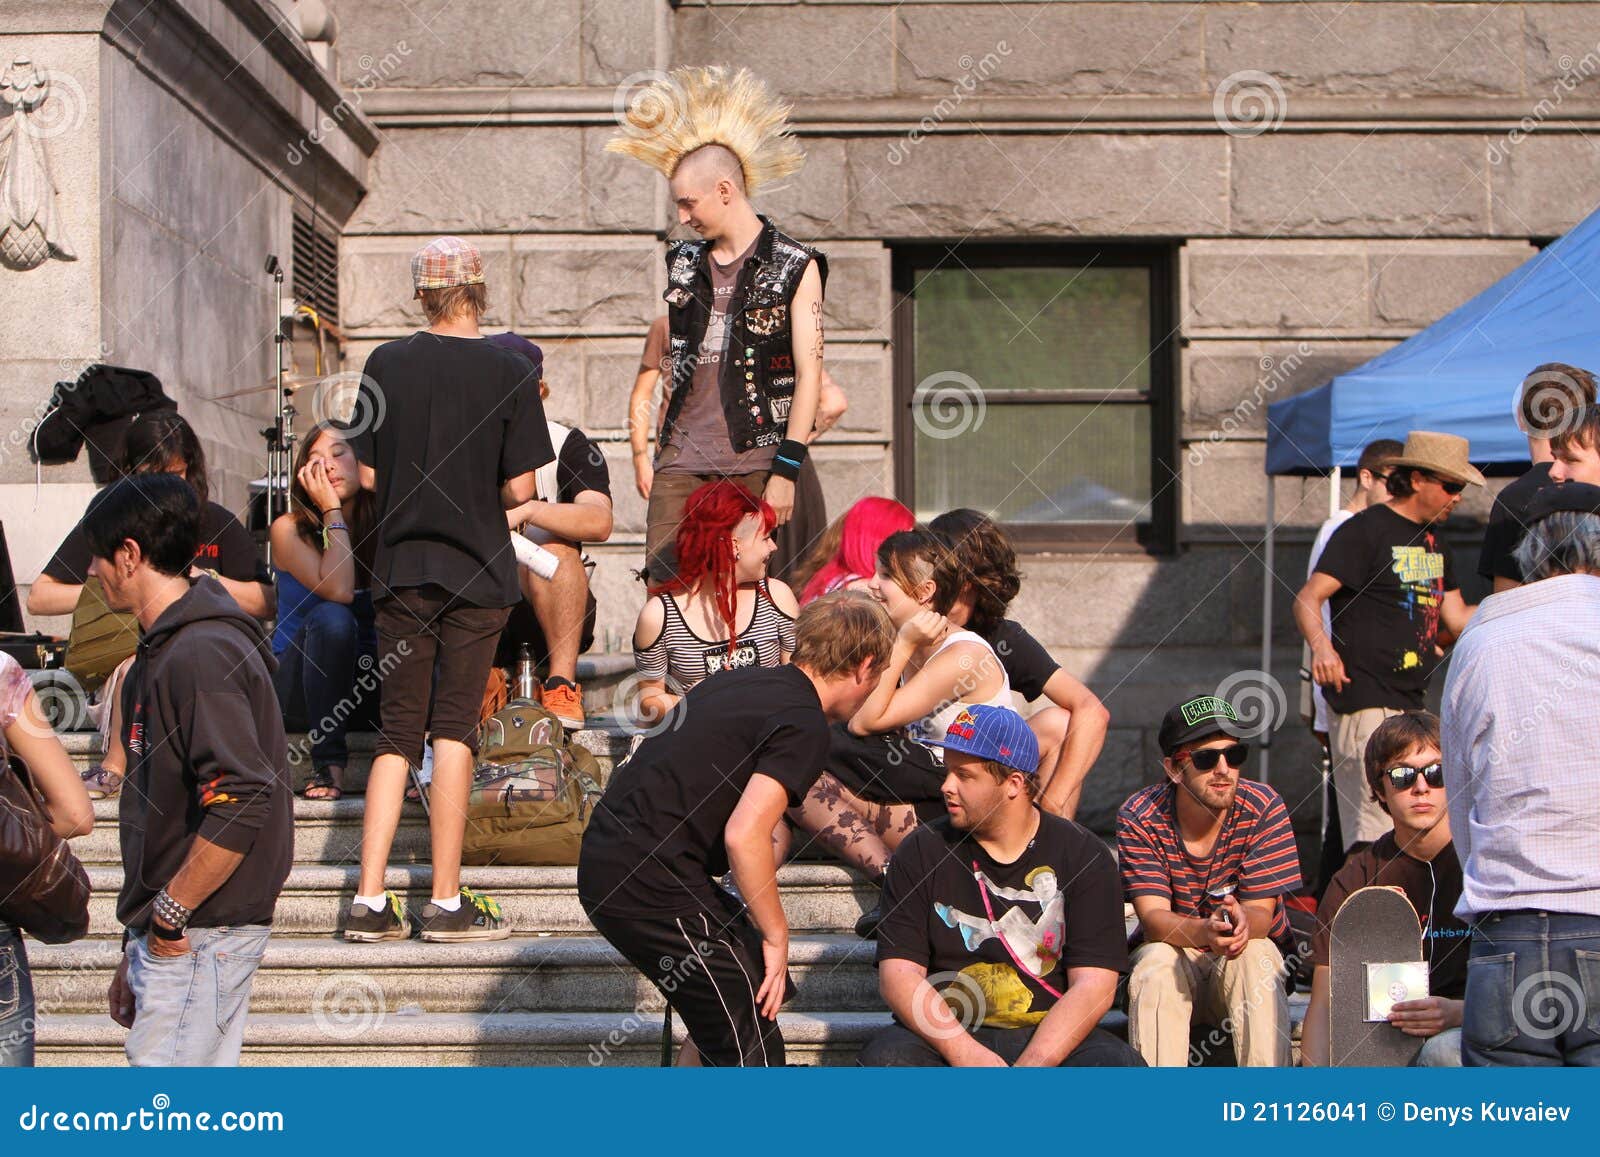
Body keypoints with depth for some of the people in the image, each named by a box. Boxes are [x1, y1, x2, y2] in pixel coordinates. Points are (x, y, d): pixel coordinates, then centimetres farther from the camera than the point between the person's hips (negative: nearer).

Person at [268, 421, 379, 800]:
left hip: (367, 693, 3)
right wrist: (332, 511, -18)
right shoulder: (289, 529, -7)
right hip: (299, 693, -3)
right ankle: (328, 764, -27)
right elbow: (338, 590, -24)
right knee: (331, 618, -33)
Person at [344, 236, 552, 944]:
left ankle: (370, 901, 4)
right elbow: (521, 490, -8)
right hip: (476, 570, -3)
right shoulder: (510, 372, -7)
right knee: (453, 729, 1)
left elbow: (367, 474, 4)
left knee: (397, 732, 8)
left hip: (401, 568, 3)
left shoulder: (386, 363, 0)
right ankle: (446, 901, 2)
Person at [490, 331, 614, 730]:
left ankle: (562, 684, -28)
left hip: (551, 610, -2)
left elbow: (598, 522, -23)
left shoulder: (566, 446, -4)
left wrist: (527, 511, -37)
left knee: (553, 547, -32)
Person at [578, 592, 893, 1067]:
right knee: (751, 1050, -5)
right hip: (649, 884, -10)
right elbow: (744, 835, -23)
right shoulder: (804, 725, -11)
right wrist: (776, 934, -10)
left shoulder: (746, 683, 16)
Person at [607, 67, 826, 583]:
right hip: (681, 459, 4)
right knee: (662, 587, -5)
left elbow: (809, 373, -5)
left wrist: (786, 471, -12)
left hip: (754, 462, -4)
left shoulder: (794, 266, 0)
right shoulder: (681, 263, 15)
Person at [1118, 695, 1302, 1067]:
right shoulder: (1140, 817, -14)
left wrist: (1241, 923, -44)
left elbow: (1261, 912, -17)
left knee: (1256, 956, -32)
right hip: (1172, 950, 0)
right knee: (1156, 960, -32)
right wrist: (1204, 932, -45)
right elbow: (1153, 916, -22)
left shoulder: (1263, 808, -14)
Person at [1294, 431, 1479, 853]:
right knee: (1376, 837, -13)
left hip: (1413, 703, 9)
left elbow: (1457, 618, 19)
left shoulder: (1432, 539, 18)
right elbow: (1307, 600, -17)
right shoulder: (1365, 530, -10)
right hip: (1366, 703, -9)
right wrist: (1322, 646, -36)